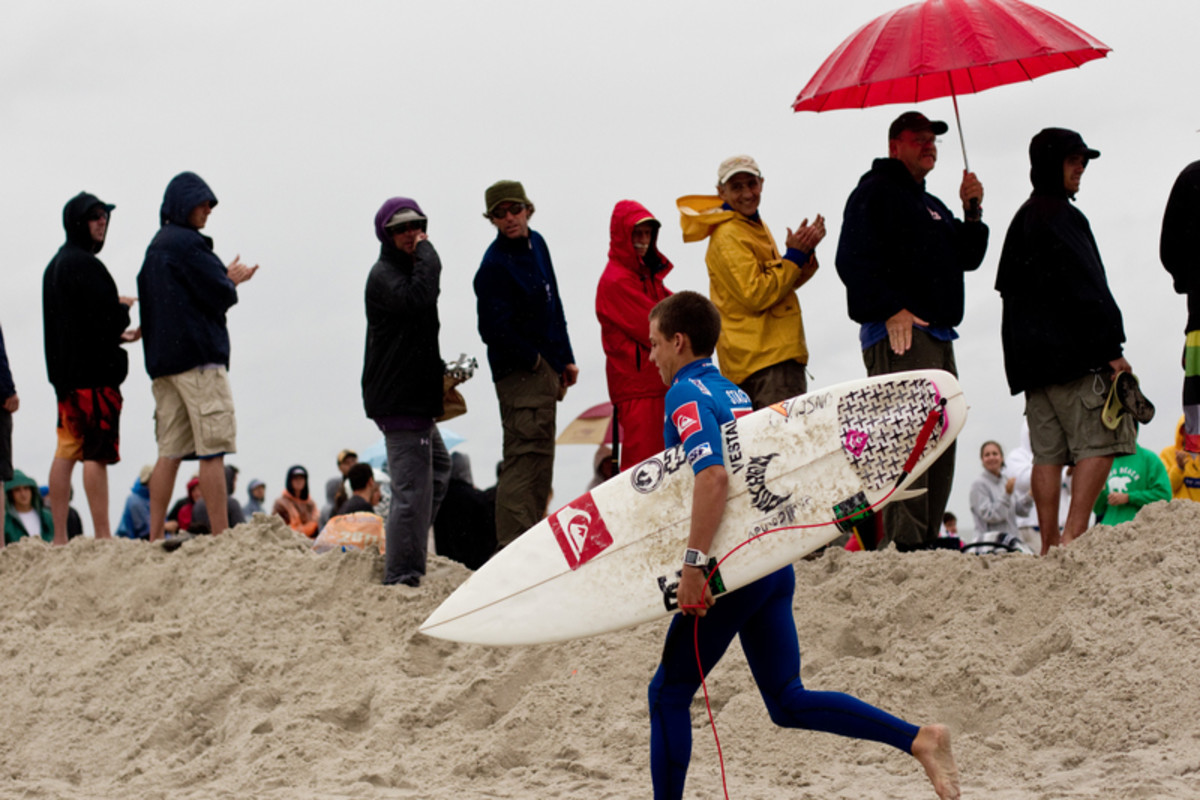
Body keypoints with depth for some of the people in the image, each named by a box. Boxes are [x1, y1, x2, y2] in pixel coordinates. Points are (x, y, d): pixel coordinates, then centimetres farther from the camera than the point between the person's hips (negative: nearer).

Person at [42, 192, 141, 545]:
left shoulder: (55, 266, 18)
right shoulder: (84, 264, -13)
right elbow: (109, 316, -19)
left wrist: (117, 335, 22)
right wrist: (124, 308, 3)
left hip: (65, 374, 10)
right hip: (93, 372, -10)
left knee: (66, 452, 8)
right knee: (96, 452, -11)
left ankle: (60, 538, 9)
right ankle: (102, 535, -13)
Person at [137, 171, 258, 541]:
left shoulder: (155, 247, 19)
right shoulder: (188, 244, -9)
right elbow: (219, 295, -12)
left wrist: (228, 279, 16)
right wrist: (232, 282, 10)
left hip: (162, 358, 9)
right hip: (199, 357, -9)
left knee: (169, 451, 7)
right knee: (213, 450, -9)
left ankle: (155, 536, 3)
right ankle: (221, 536, -11)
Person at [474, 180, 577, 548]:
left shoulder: (536, 244, 11)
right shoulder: (494, 265, -16)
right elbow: (496, 331, -20)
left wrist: (565, 360, 14)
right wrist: (538, 362, -12)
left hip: (545, 371, 9)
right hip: (520, 375, -9)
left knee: (539, 462, 13)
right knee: (525, 456, -14)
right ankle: (513, 546, -17)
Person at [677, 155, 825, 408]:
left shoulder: (756, 227, 20)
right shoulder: (728, 236, -10)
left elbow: (780, 283, 21)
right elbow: (755, 296, -18)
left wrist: (805, 252, 5)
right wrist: (794, 256, -13)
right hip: (762, 358, -10)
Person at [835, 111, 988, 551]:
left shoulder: (932, 206, 28)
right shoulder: (875, 192, 0)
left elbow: (967, 257, 23)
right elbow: (854, 261, -12)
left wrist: (972, 213, 8)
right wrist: (891, 310, -20)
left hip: (938, 334, 10)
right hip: (898, 332, -10)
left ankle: (927, 538, 10)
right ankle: (904, 541, -21)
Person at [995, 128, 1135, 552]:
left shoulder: (1020, 220, 21)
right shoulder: (1060, 216, -9)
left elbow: (1009, 290, 23)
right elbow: (1084, 289, -16)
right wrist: (1111, 349, -15)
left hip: (1030, 357, 9)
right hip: (1073, 355, -9)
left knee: (1048, 452, 5)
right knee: (1098, 443, -8)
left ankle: (1050, 546, 1)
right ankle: (1074, 536, -18)